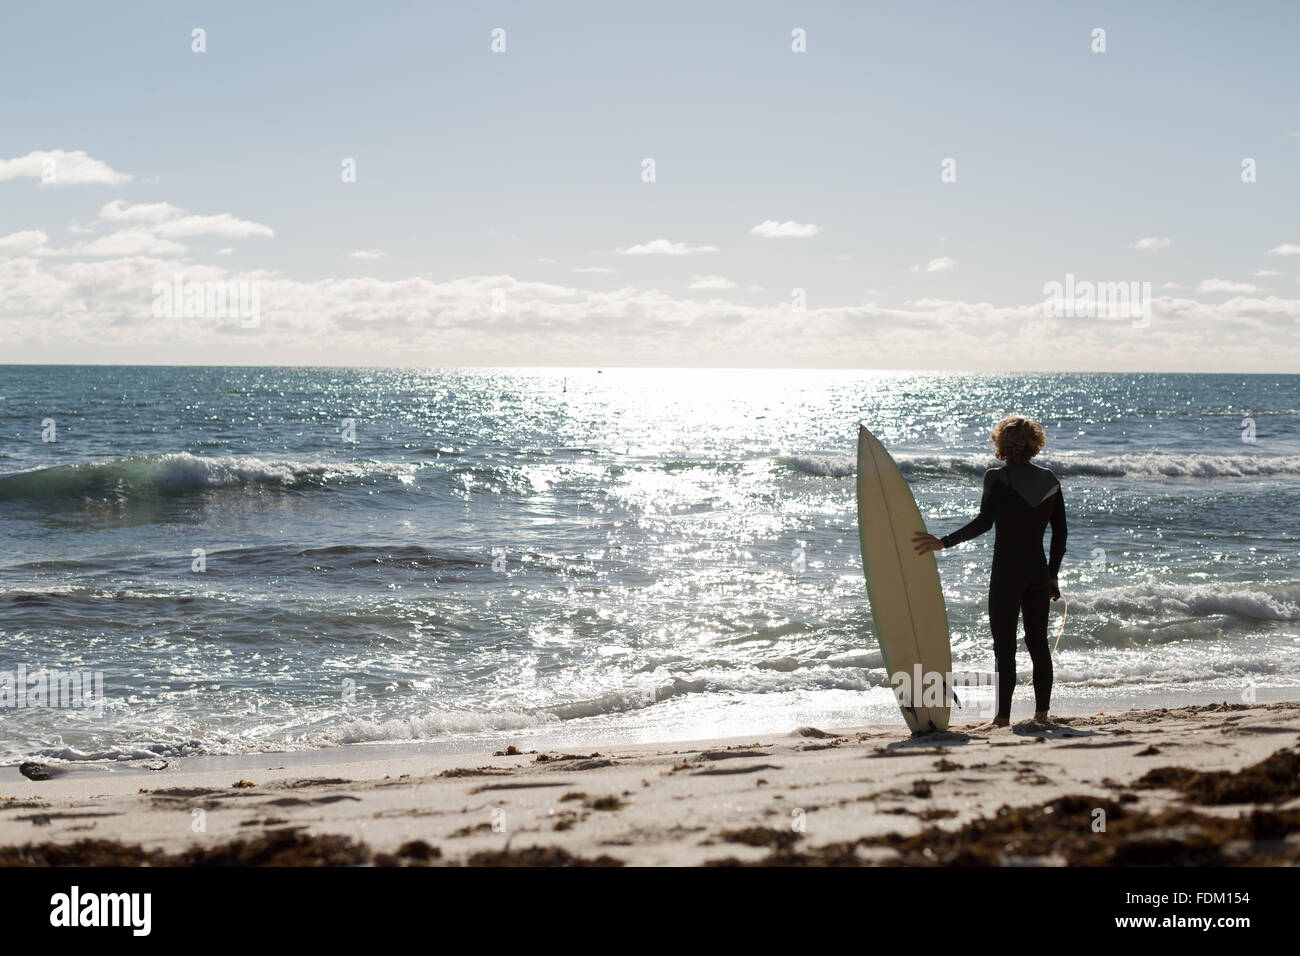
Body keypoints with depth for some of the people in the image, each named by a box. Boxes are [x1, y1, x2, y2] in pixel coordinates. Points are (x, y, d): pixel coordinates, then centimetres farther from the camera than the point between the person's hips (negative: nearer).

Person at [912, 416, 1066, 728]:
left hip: (1006, 573, -5)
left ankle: (1003, 717, -1)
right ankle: (1041, 713, 13)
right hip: (1038, 572, 5)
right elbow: (1060, 534, 10)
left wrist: (944, 542, -19)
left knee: (1004, 646, -1)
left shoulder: (998, 477, -8)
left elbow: (983, 522, -21)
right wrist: (1052, 575, 18)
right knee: (1038, 643, 11)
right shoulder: (1049, 480, 8)